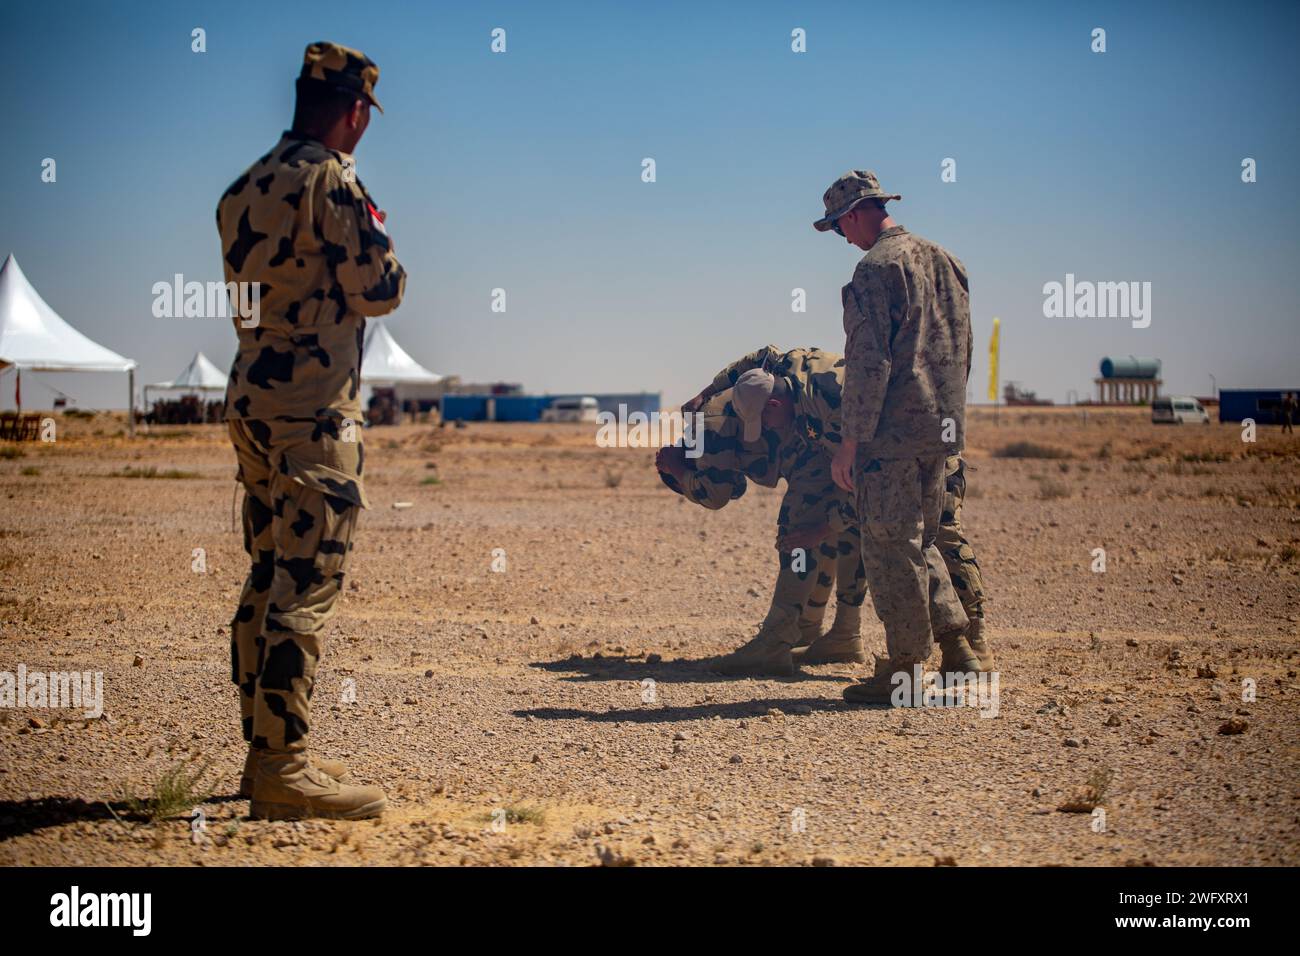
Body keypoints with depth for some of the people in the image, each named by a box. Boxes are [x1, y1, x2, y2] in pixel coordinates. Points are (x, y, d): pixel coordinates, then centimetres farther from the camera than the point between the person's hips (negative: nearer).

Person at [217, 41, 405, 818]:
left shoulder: (248, 186, 15)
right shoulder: (332, 180, -11)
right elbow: (378, 289, -13)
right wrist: (393, 265, 8)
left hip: (251, 397, 9)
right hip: (315, 406, -9)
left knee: (268, 580, 13)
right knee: (308, 586, -8)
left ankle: (269, 754, 19)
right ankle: (283, 771, -9)